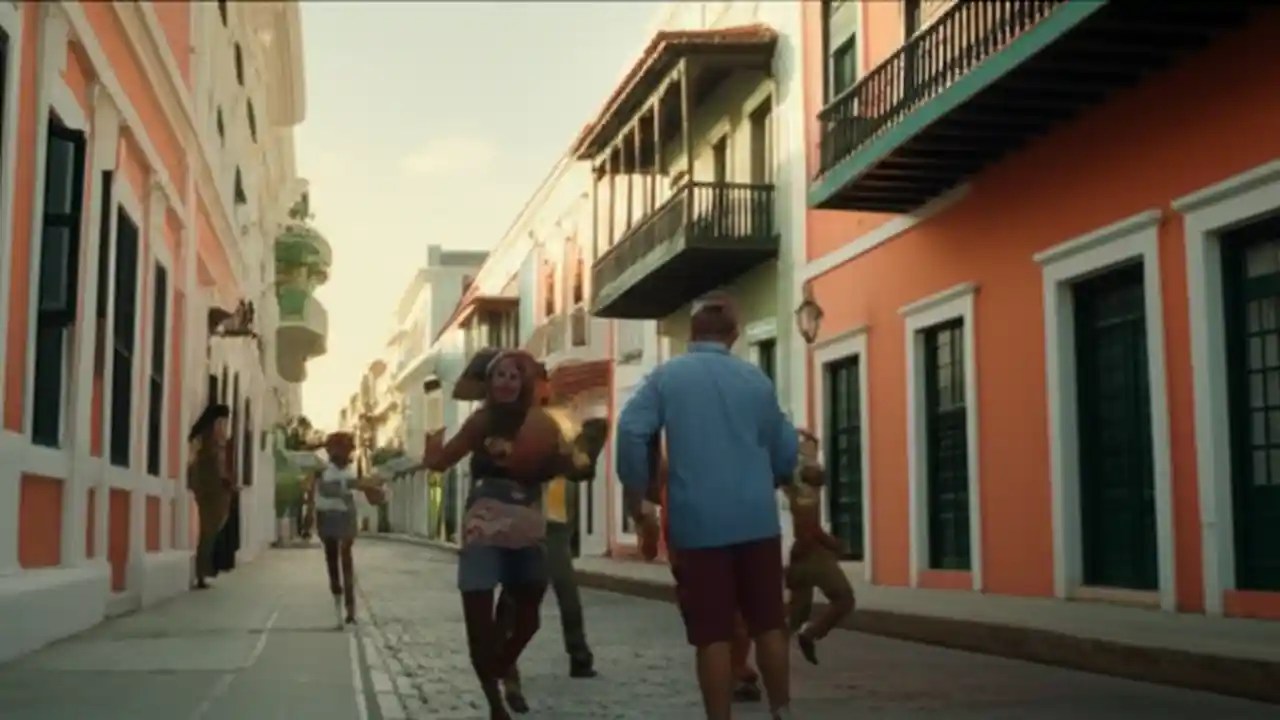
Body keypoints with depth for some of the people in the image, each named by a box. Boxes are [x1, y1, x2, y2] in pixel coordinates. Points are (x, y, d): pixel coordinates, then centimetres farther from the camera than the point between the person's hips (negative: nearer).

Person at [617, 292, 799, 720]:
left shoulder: (667, 376, 2)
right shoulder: (756, 379, 8)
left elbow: (632, 432, -11)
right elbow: (785, 455, 14)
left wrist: (636, 500, -1)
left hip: (698, 522, -2)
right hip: (758, 520, 2)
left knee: (713, 636, 2)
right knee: (769, 626, 13)